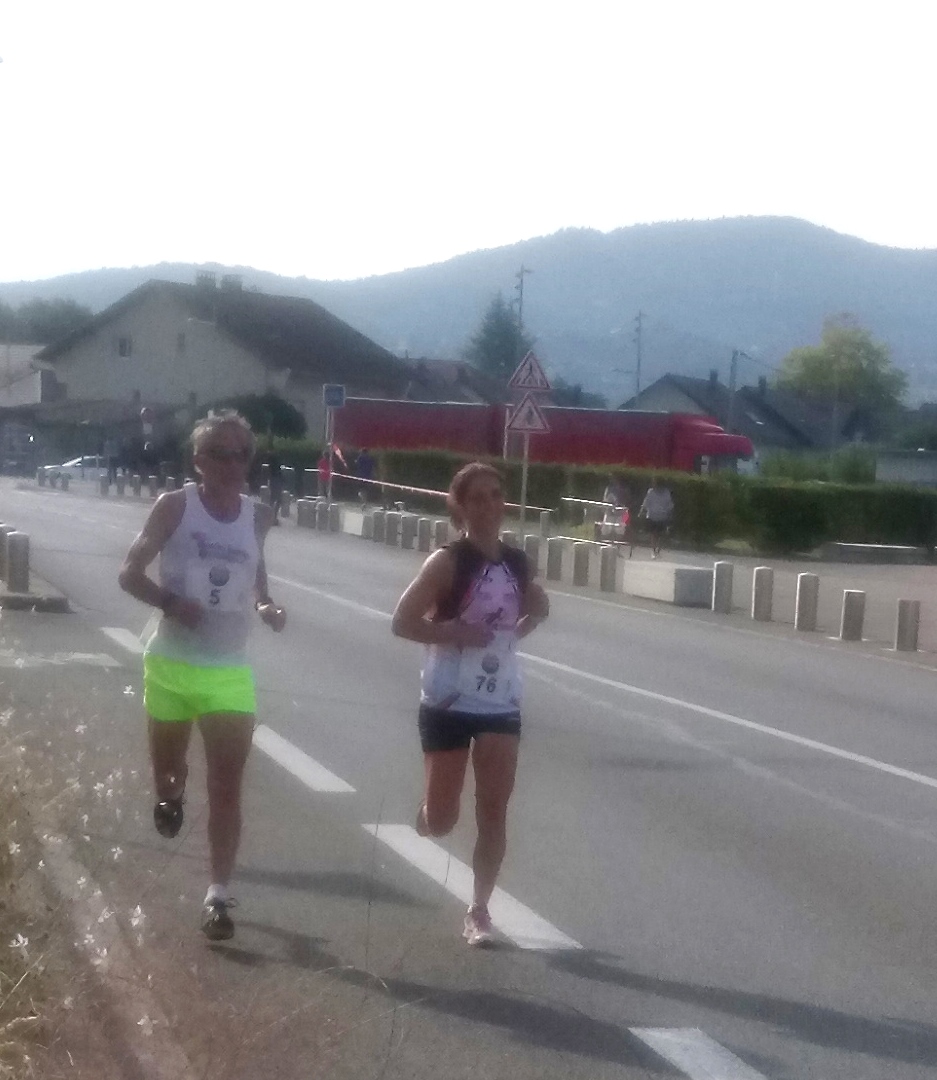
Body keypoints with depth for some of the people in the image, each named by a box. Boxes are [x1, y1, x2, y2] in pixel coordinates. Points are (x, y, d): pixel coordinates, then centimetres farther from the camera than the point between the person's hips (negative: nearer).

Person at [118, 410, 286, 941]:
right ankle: (171, 795, 56)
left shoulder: (258, 516, 1)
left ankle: (219, 896, -5)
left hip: (230, 672, 1)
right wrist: (170, 601, -25)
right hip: (170, 665, -1)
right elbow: (130, 572, -6)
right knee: (167, 764, 19)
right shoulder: (175, 507, -8)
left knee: (228, 786, -8)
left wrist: (266, 605, -2)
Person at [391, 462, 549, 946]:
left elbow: (539, 607, 25)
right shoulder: (448, 562, -11)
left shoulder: (517, 563, 4)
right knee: (441, 822, 1)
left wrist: (515, 631, 8)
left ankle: (478, 911, 11)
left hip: (501, 703, 4)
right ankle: (428, 811, 37)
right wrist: (455, 633, -20)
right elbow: (402, 622, -15)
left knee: (494, 813, 1)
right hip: (449, 703, -4)